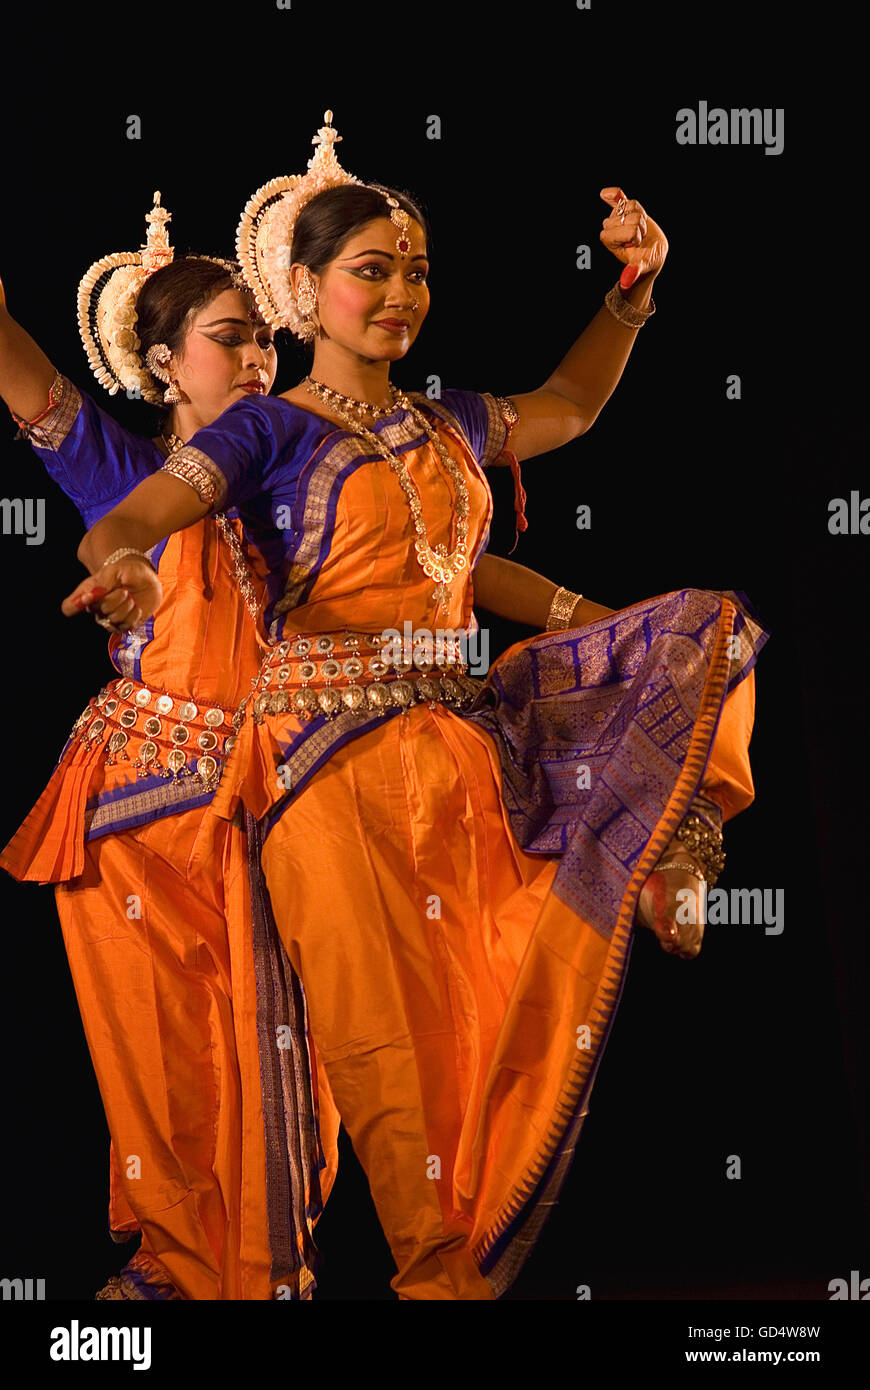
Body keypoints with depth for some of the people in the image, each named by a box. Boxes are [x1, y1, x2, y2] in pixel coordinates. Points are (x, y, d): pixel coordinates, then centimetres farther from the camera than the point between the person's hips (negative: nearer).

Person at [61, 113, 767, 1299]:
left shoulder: (450, 424, 18)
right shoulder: (273, 431, 1)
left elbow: (567, 406, 37)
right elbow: (121, 525, -9)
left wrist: (634, 290, 24)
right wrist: (122, 564, -34)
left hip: (470, 723, 6)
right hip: (340, 746, -6)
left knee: (707, 626, -1)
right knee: (396, 1019, -11)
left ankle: (657, 863, -9)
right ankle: (438, 1272, -1)